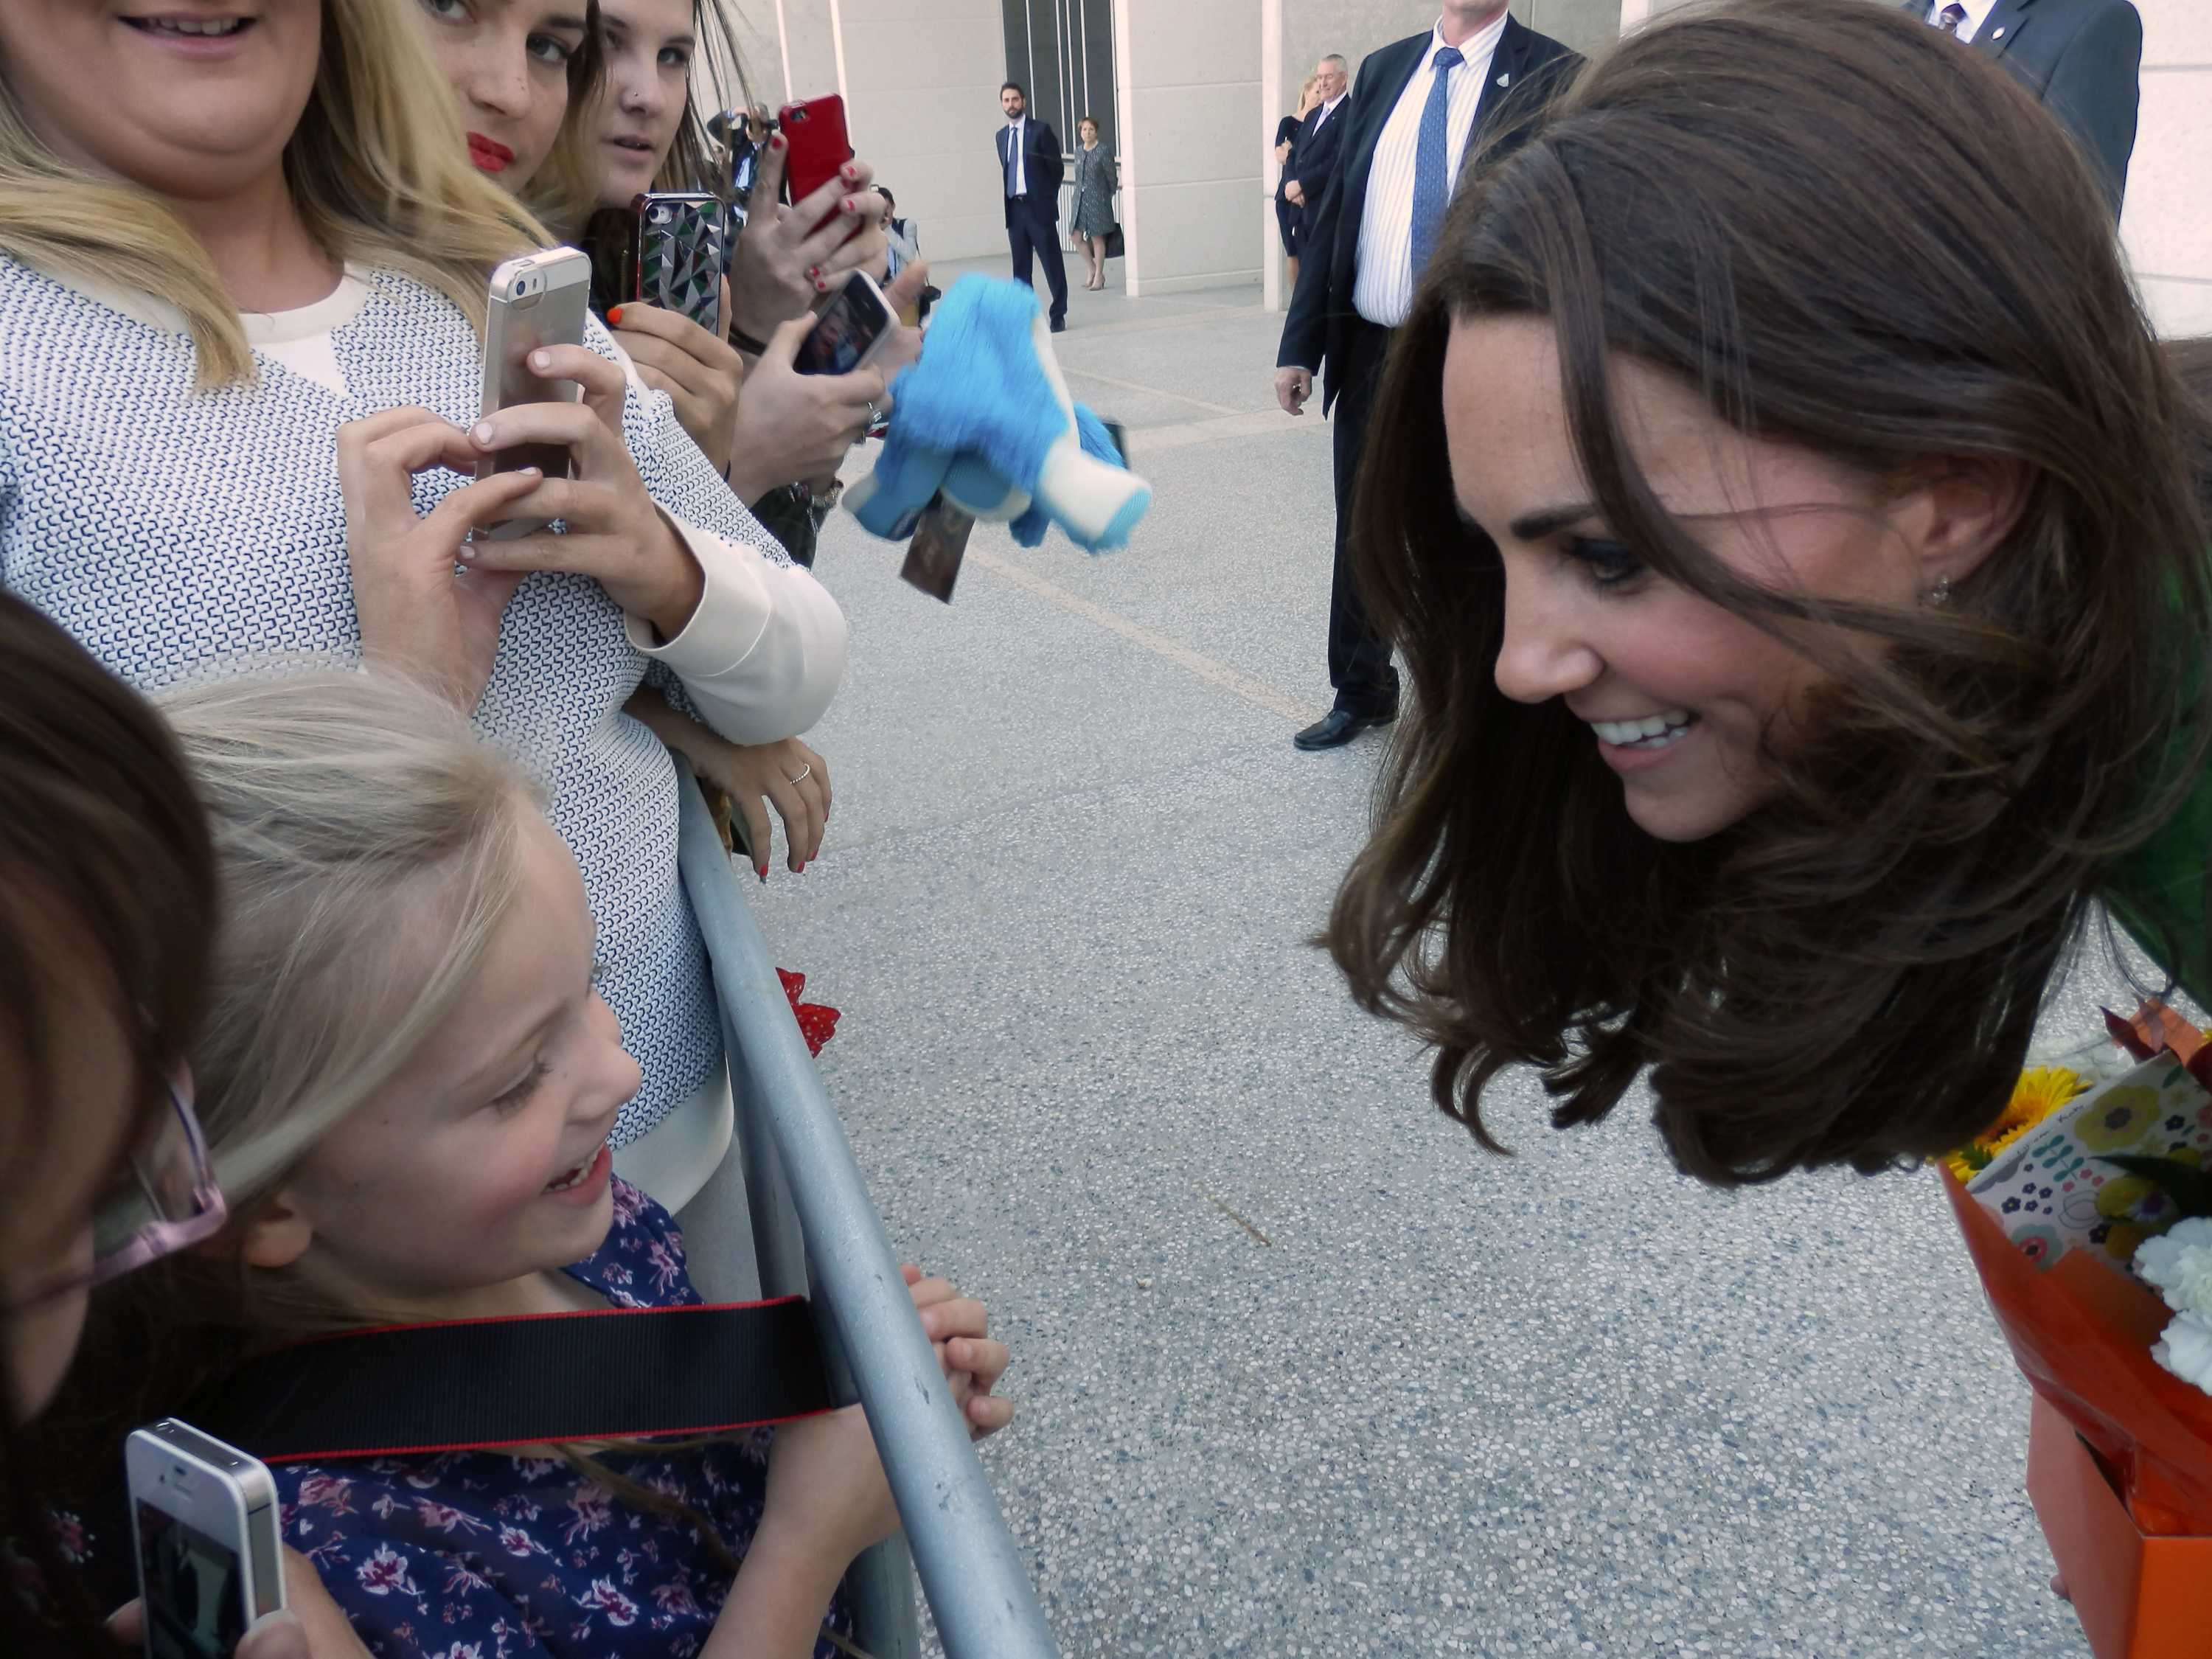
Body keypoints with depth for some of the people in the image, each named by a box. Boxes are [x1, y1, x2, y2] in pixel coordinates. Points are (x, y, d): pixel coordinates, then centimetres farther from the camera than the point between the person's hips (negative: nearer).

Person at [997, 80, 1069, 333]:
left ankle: (1058, 316, 4)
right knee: (1020, 267, 6)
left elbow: (1057, 168, -1)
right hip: (1014, 208, 5)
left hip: (1039, 207, -5)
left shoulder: (1041, 130, -2)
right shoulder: (1002, 136, 14)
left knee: (1052, 264, -2)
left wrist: (1046, 198, 1)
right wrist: (1008, 200, 8)